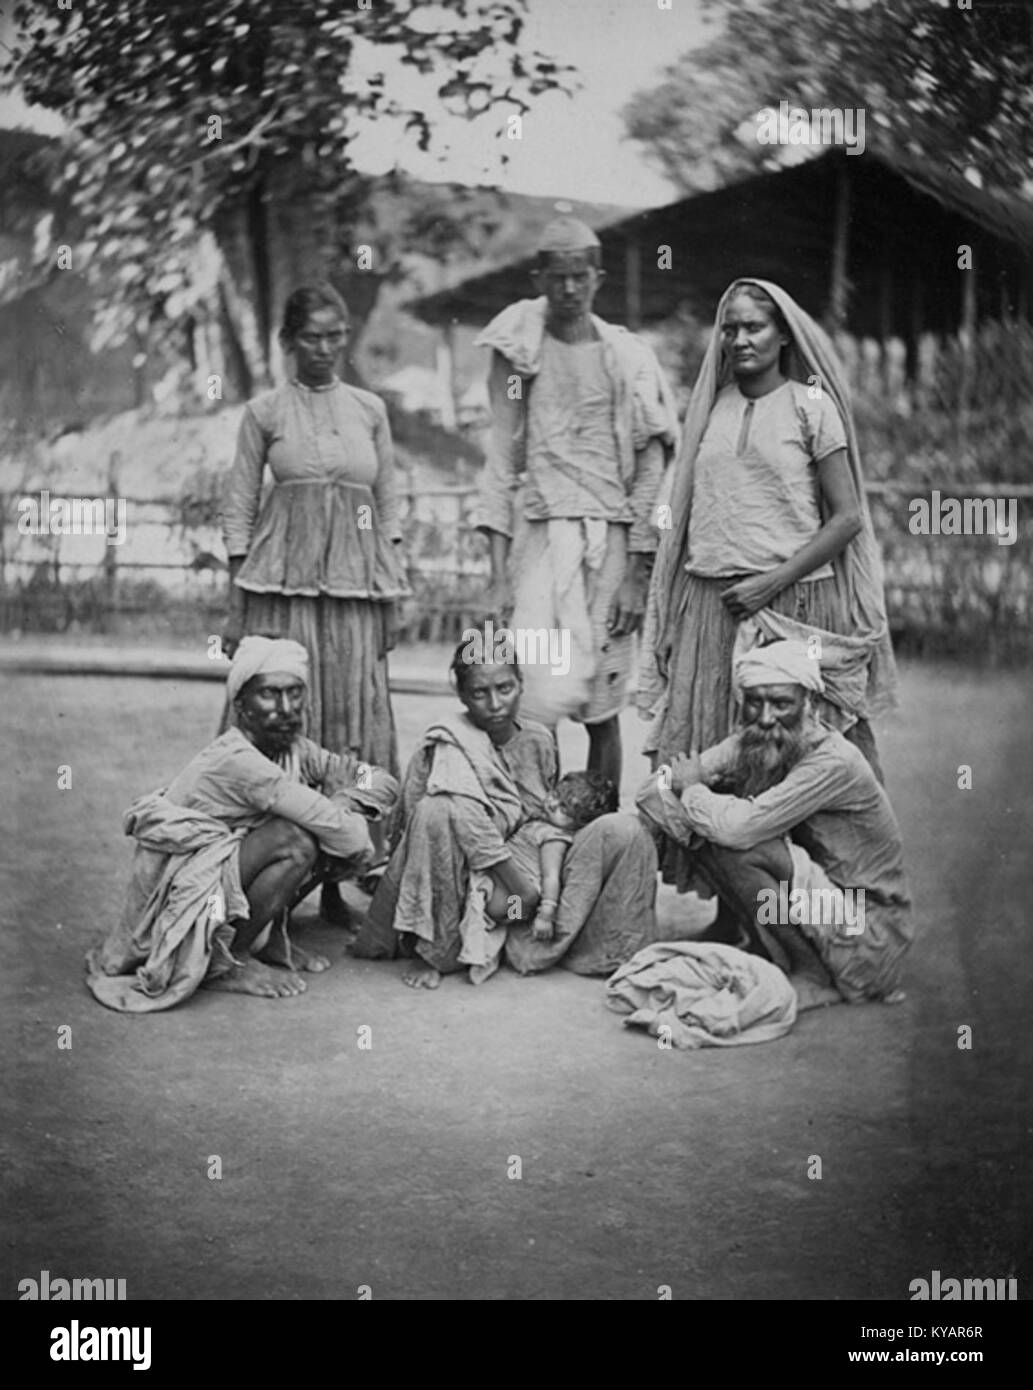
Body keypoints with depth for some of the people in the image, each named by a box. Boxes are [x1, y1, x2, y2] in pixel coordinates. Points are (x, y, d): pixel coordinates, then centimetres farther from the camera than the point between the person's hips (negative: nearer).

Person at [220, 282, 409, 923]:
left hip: (356, 581, 2)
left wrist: (391, 599, 7)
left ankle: (337, 877, 6)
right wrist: (238, 605, 0)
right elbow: (239, 509, 6)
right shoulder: (265, 412, 5)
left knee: (357, 720, 0)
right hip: (283, 578, -2)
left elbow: (389, 505, 13)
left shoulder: (370, 409, 11)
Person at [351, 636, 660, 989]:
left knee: (624, 829, -11)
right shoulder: (449, 744, -14)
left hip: (531, 873, 5)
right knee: (435, 811, -36)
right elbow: (474, 831, -24)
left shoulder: (538, 739, 5)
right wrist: (527, 893, -23)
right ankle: (432, 953, -21)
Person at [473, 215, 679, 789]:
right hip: (541, 532, -1)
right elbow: (501, 462, 5)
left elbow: (650, 467, 6)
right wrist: (499, 575, -2)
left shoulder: (629, 358, 8)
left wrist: (638, 575, -1)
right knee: (545, 695, -15)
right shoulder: (517, 352, 7)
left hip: (613, 537, 1)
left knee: (602, 706, 4)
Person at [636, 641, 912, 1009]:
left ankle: (813, 980, -9)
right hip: (819, 900, 7)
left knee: (738, 848, -25)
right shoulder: (750, 744, -1)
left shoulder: (834, 762, -24)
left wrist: (692, 789, -14)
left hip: (869, 934, -7)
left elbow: (741, 827, -33)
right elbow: (652, 791, -4)